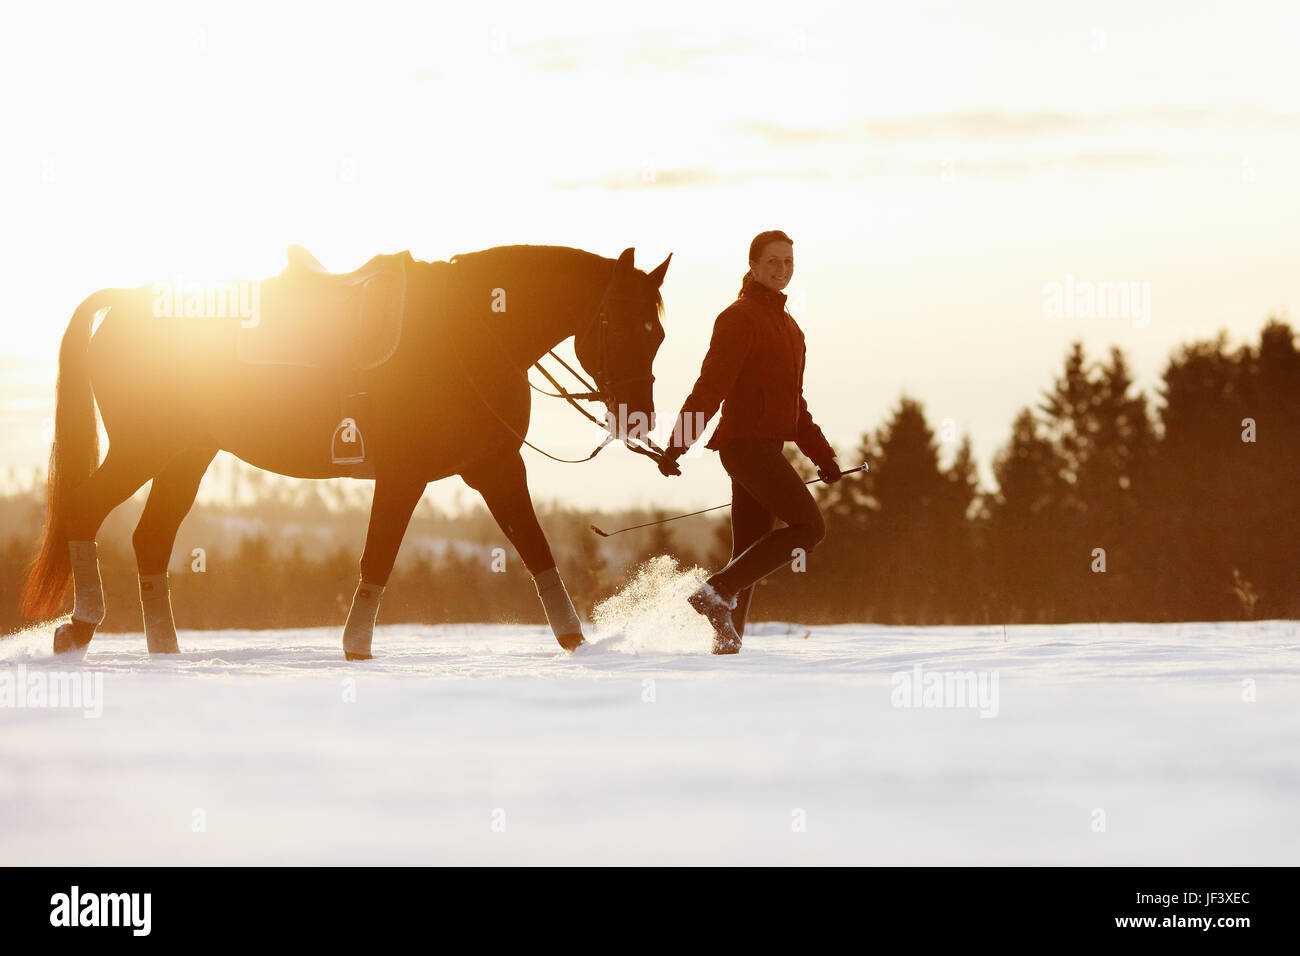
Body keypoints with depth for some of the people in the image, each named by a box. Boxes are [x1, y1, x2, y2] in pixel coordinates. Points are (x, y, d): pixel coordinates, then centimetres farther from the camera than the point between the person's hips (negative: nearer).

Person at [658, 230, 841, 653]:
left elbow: (794, 404, 27)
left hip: (767, 448, 9)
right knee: (809, 526, -16)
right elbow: (710, 387, -16)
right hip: (746, 441, -9)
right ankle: (718, 592, -17)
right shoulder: (740, 318, -7)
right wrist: (677, 444, -24)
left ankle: (727, 641, 8)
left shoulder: (788, 326, 21)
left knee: (751, 550, 7)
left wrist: (822, 454, 20)